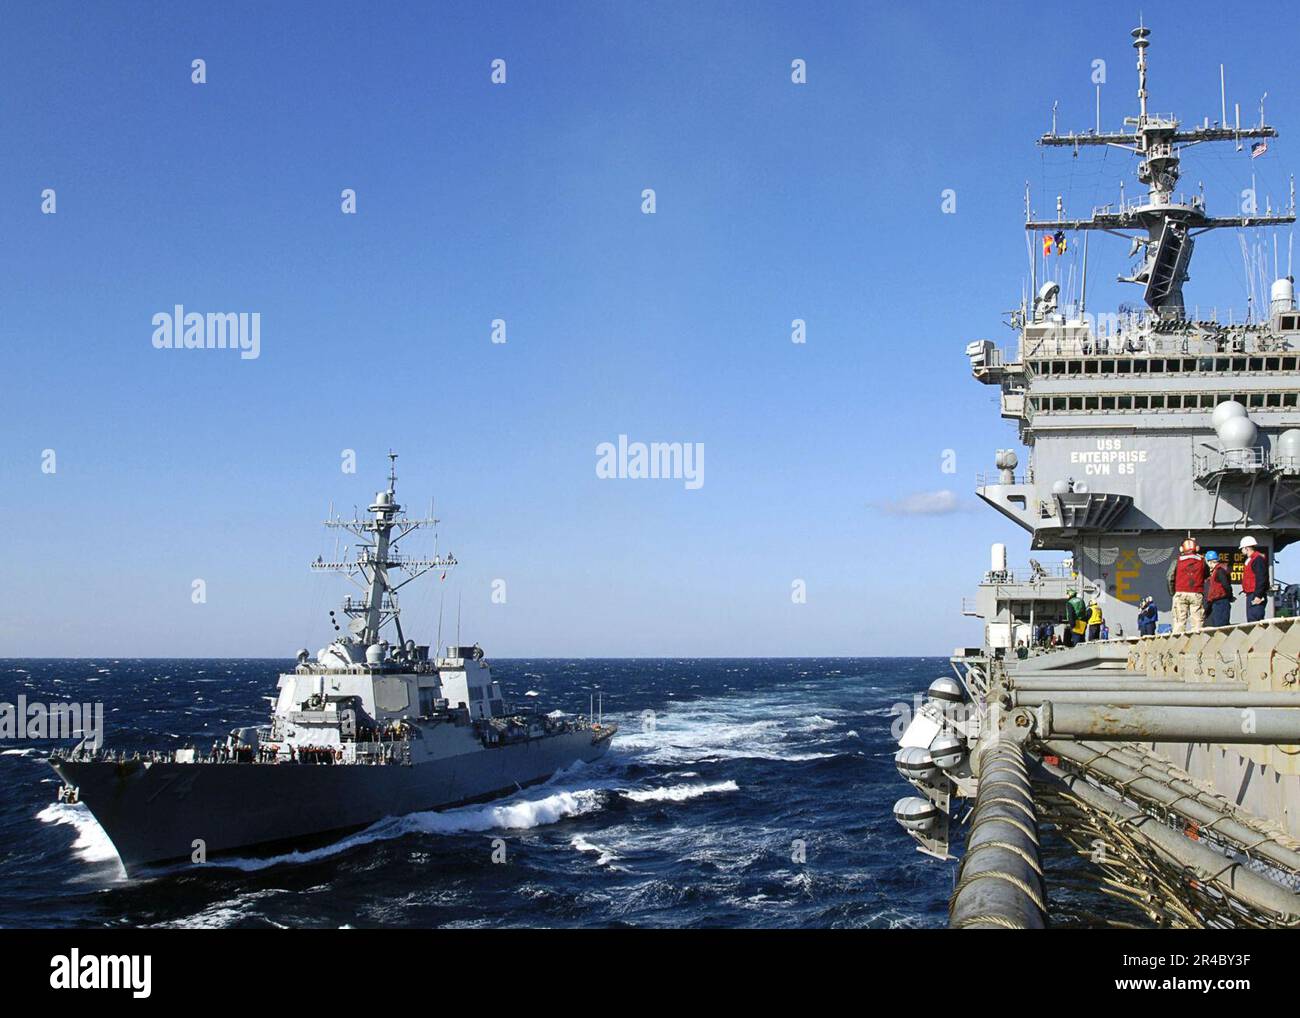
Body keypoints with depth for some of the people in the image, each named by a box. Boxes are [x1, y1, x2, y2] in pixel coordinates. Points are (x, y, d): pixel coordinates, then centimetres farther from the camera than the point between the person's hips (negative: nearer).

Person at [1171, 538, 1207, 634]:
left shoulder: (1177, 561, 2)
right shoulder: (1201, 561, 6)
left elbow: (1170, 577, -1)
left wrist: (1173, 592, 8)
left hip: (1180, 593, 0)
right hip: (1197, 594, 0)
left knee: (1179, 620, 1)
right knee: (1197, 620, 2)